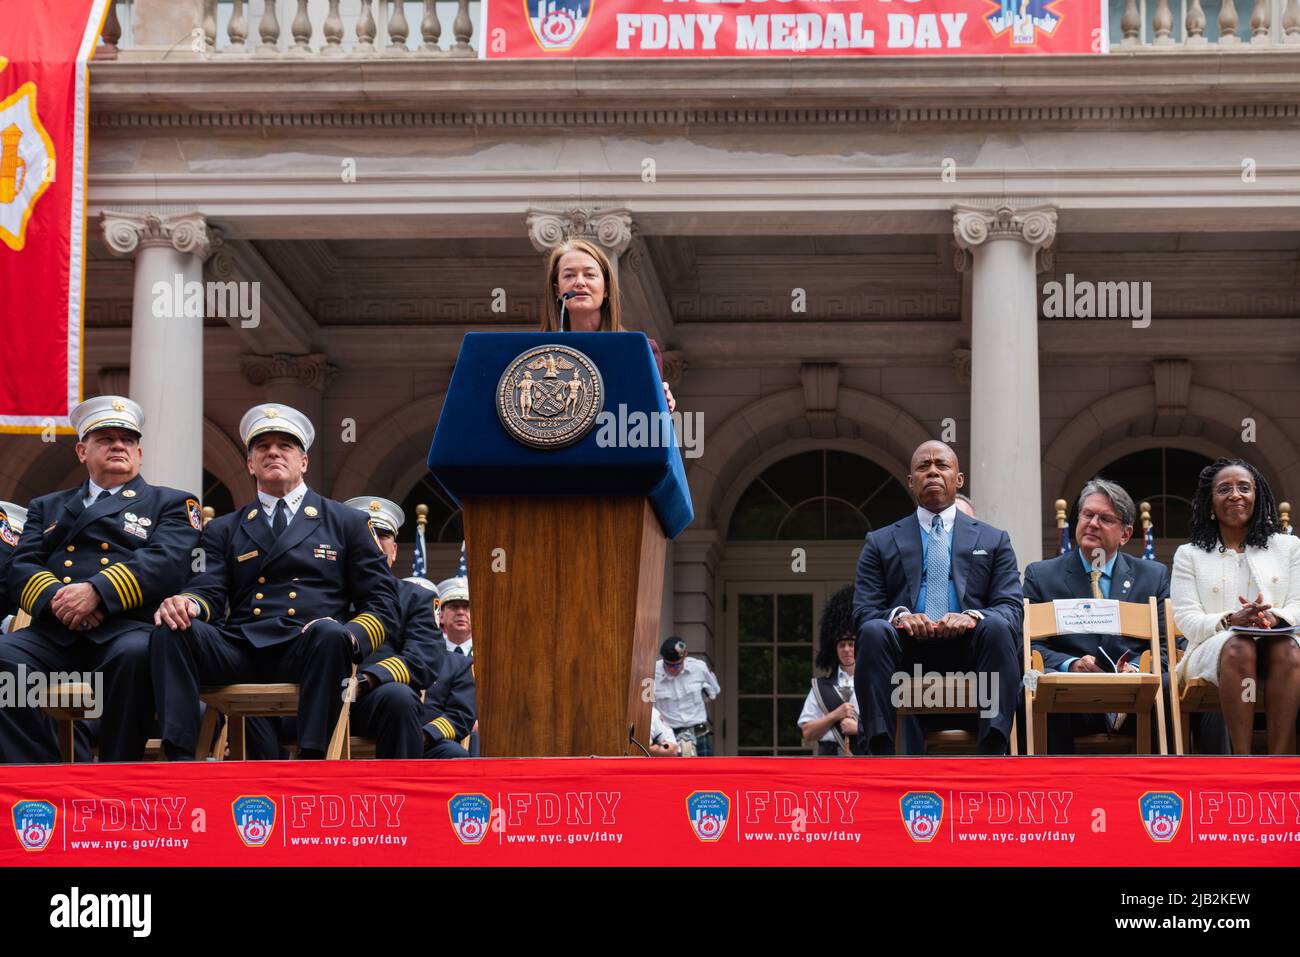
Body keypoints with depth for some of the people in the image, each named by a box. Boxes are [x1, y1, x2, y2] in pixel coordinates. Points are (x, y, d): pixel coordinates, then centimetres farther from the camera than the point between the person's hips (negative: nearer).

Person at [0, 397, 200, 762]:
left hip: (127, 629, -3)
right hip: (56, 633, 3)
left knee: (137, 655, -38)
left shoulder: (170, 504, 19)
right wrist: (55, 598, -11)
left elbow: (166, 562, -1)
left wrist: (97, 592, -17)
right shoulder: (47, 507, 30)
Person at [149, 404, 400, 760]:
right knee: (169, 632, -26)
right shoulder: (223, 530, 26)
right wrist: (187, 604, -14)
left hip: (309, 651, -2)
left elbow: (382, 606, 13)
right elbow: (209, 593, 13)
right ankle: (178, 760, -35)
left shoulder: (348, 524, 19)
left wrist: (347, 637, -10)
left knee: (328, 633, -37)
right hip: (240, 651, 2)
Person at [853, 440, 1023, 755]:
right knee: (873, 632, -33)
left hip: (968, 651, 0)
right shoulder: (880, 543, 20)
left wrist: (972, 617, -16)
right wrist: (899, 615, -15)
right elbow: (863, 612, 9)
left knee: (998, 628, -32)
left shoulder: (993, 540, 21)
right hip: (906, 652, 0)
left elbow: (1012, 608, 8)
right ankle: (880, 753, -37)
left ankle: (992, 754, -39)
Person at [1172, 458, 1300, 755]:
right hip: (1214, 650, -1)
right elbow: (1187, 620, 5)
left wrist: (1273, 618, -16)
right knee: (1238, 646, -38)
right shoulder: (1189, 555, 16)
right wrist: (1230, 620, -16)